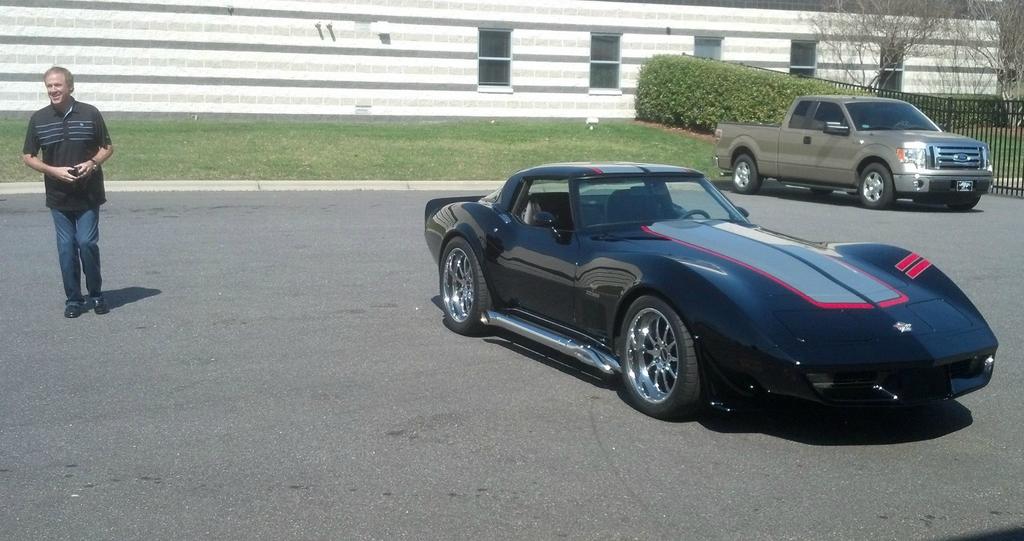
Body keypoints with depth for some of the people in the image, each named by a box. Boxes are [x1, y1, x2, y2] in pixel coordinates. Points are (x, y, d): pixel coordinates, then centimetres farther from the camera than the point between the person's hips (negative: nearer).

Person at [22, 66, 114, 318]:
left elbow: (107, 147, 6)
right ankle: (73, 300, 14)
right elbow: (28, 156, 6)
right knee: (66, 247, 4)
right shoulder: (39, 119, 0)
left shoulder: (90, 114, -3)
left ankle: (96, 294, 14)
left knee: (87, 243, -5)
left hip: (88, 195, -2)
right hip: (58, 196, 2)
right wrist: (54, 170, -11)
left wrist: (93, 163, -14)